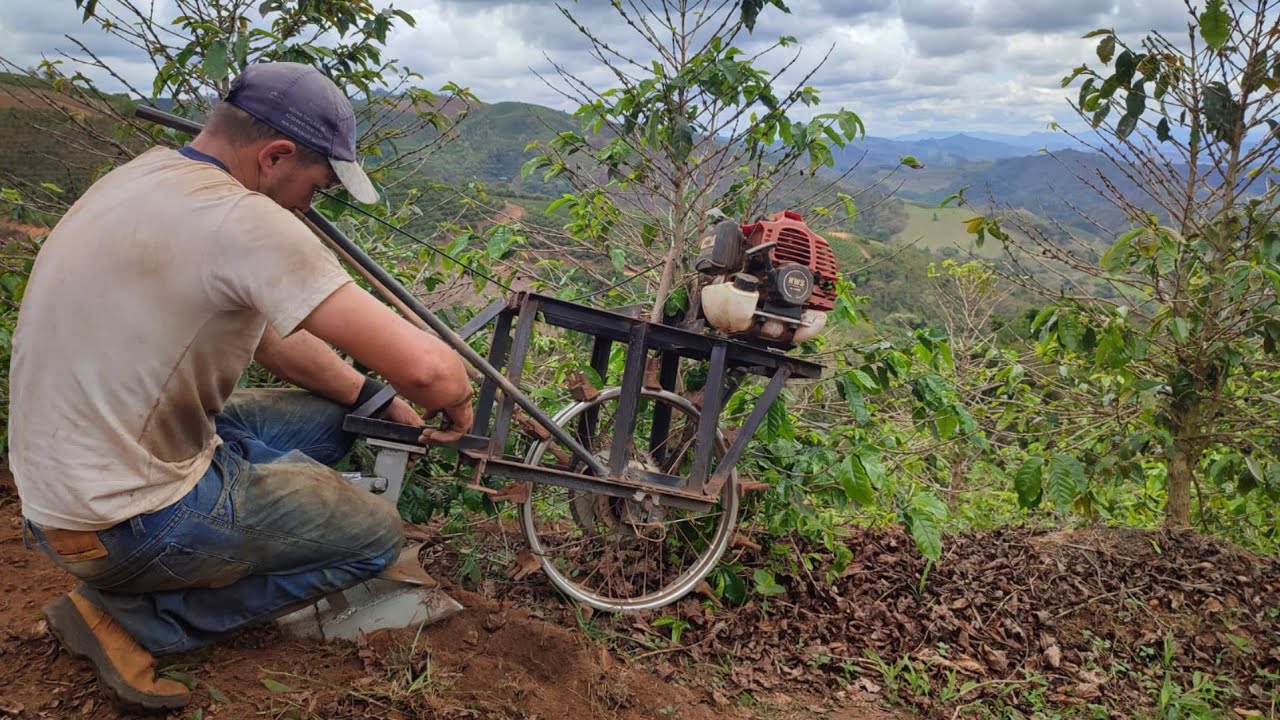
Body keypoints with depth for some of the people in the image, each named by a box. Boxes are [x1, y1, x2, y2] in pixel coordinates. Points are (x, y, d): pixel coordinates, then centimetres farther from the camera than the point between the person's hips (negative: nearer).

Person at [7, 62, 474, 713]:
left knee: (333, 418, 14)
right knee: (375, 533, 3)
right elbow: (428, 369, -30)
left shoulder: (151, 173, 4)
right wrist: (455, 404, -7)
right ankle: (132, 620, 1)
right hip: (121, 523, -9)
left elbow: (267, 332, 12)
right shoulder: (242, 220, -26)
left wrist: (375, 403, 6)